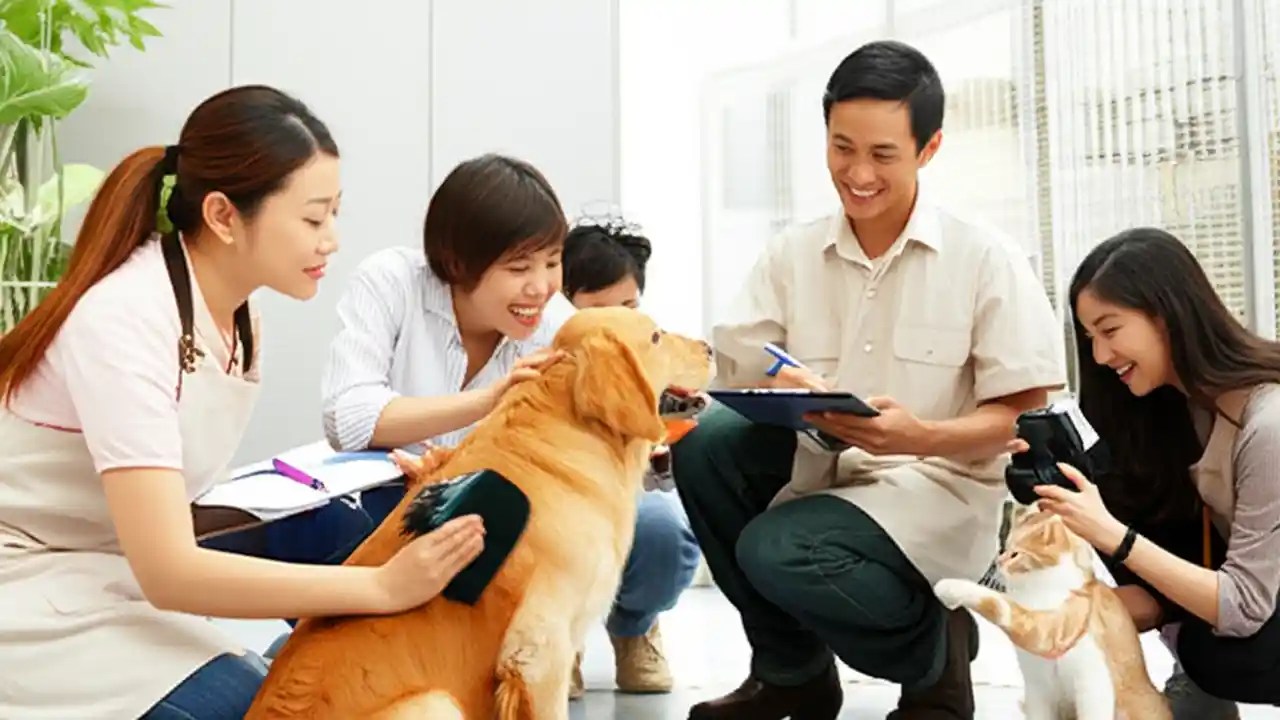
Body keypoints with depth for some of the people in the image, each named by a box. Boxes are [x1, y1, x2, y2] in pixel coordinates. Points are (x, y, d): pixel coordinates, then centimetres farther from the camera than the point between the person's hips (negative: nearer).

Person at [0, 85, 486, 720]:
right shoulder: (126, 321, -27)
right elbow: (168, 571, -32)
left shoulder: (234, 316, 0)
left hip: (121, 582, 8)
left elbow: (165, 525, 4)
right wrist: (382, 586, -36)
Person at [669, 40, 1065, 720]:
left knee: (775, 554, -30)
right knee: (705, 442, -22)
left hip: (937, 488, -5)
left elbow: (1019, 416, -8)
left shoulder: (987, 258, -7)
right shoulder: (791, 254, 3)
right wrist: (774, 380, -26)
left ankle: (935, 653, 3)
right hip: (818, 466, 5)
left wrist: (919, 437, -27)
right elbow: (728, 373, -3)